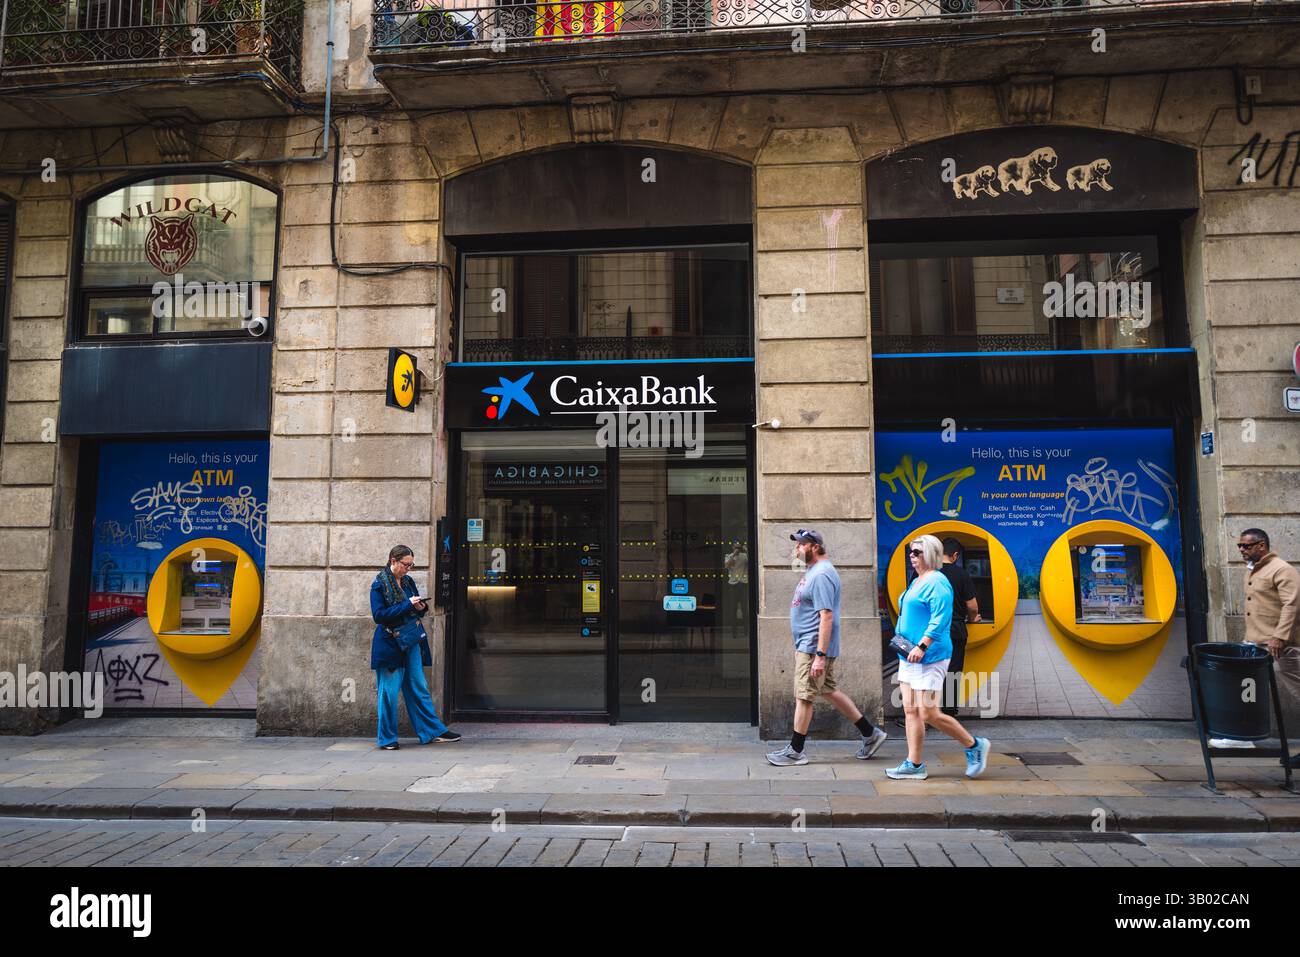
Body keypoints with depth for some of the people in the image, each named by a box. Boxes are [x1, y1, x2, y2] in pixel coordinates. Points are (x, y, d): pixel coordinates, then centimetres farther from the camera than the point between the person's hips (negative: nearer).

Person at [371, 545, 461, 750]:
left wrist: (421, 608, -7)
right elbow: (378, 615, -17)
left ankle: (434, 730, 15)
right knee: (389, 692, 1)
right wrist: (407, 605, -20)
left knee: (419, 689, 11)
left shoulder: (409, 581, 10)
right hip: (389, 644, -6)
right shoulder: (379, 585, -9)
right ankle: (387, 738, 12)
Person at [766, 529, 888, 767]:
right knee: (829, 691, 16)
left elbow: (826, 617, -24)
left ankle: (795, 751, 8)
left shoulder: (821, 575, -19)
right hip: (807, 645, 10)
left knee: (803, 697, -2)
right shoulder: (813, 571, 14)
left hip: (813, 647, -10)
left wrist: (820, 656, -26)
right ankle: (870, 734, 24)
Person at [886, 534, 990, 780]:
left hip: (929, 658, -10)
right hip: (909, 656, 10)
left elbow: (940, 620, -22)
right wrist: (901, 639, 13)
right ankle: (914, 764, 14)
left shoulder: (937, 582, -14)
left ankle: (974, 745, 12)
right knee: (910, 711, 8)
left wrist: (922, 646, -26)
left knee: (929, 714, -7)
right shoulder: (916, 582, 17)